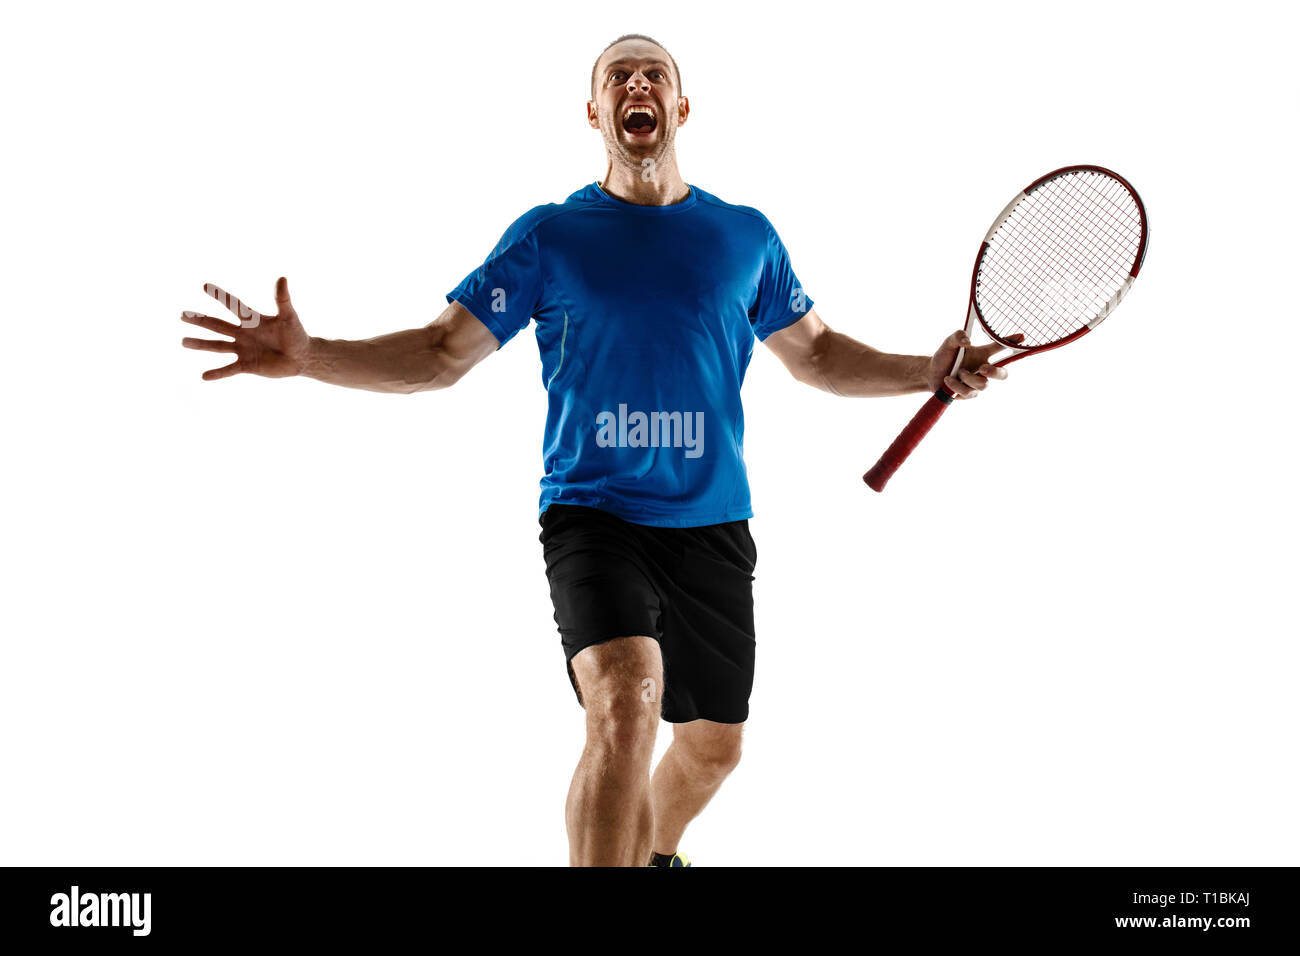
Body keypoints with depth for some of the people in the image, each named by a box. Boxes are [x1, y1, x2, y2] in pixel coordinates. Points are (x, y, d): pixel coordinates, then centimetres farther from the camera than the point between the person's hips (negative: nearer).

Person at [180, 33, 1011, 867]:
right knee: (625, 706, -28)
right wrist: (305, 356, -15)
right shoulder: (548, 236, 0)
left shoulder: (747, 236, 7)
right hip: (593, 515, -3)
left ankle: (657, 852, 45)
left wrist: (928, 372, 4)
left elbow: (818, 354, 19)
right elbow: (440, 354, -1)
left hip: (713, 526, 4)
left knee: (714, 744, 15)